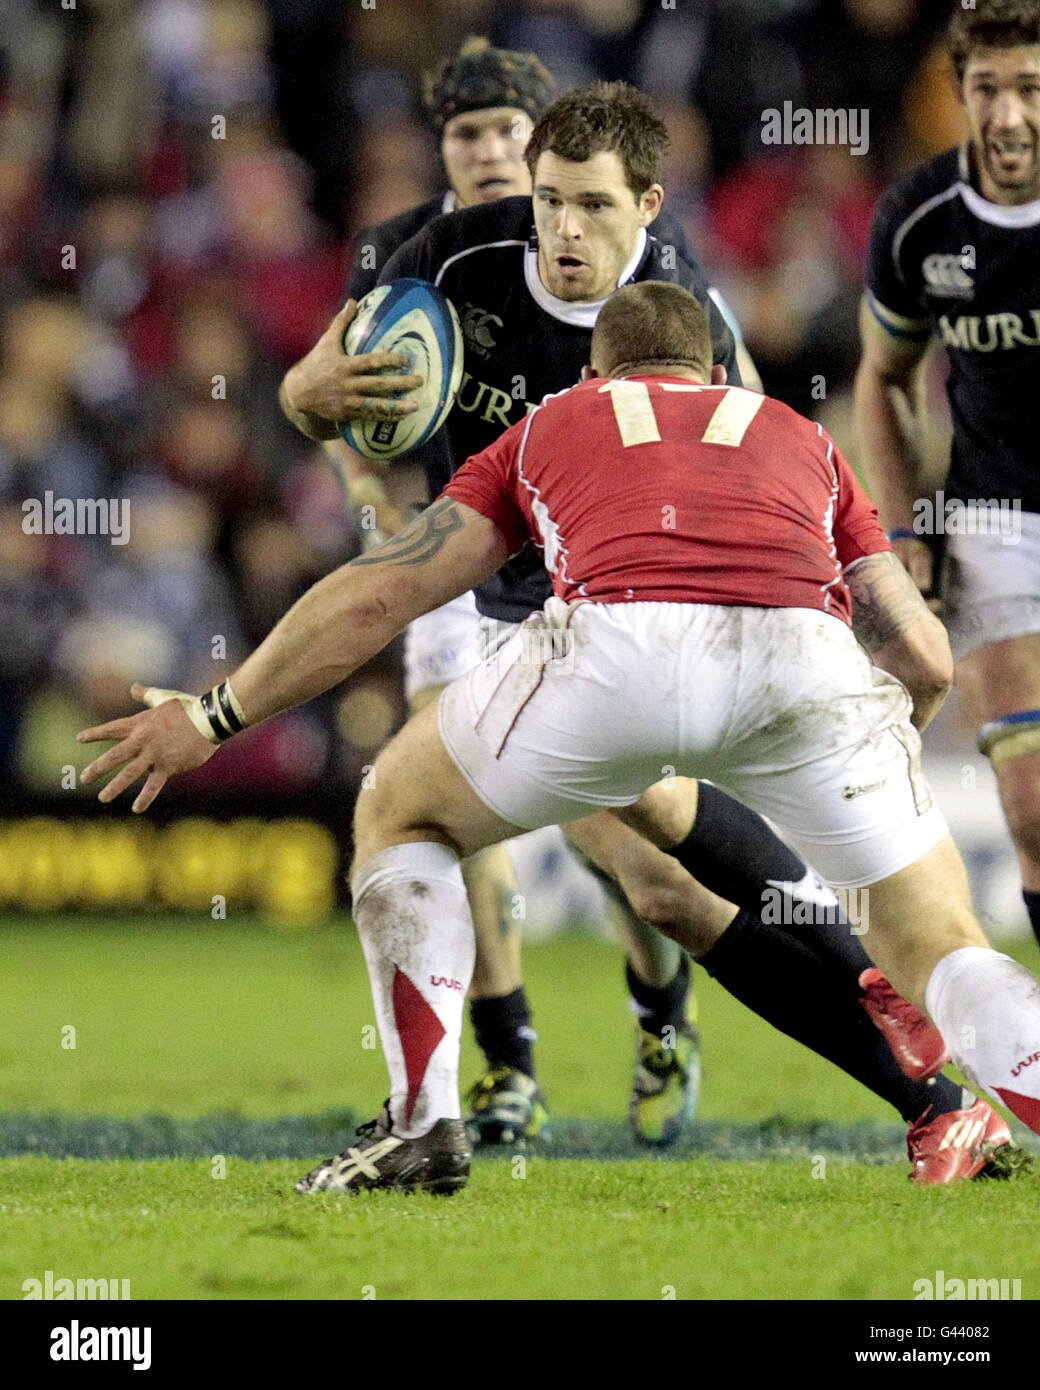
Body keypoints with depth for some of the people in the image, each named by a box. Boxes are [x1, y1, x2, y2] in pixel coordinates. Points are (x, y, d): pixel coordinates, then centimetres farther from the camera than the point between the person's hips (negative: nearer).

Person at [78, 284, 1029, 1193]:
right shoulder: (801, 436, 36)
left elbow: (378, 593, 27)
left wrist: (216, 716, 37)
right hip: (801, 645, 1)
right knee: (936, 949, 16)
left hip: (614, 644, -1)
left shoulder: (550, 426, 33)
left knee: (399, 817, 26)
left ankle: (424, 1123, 17)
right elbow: (924, 660, 29)